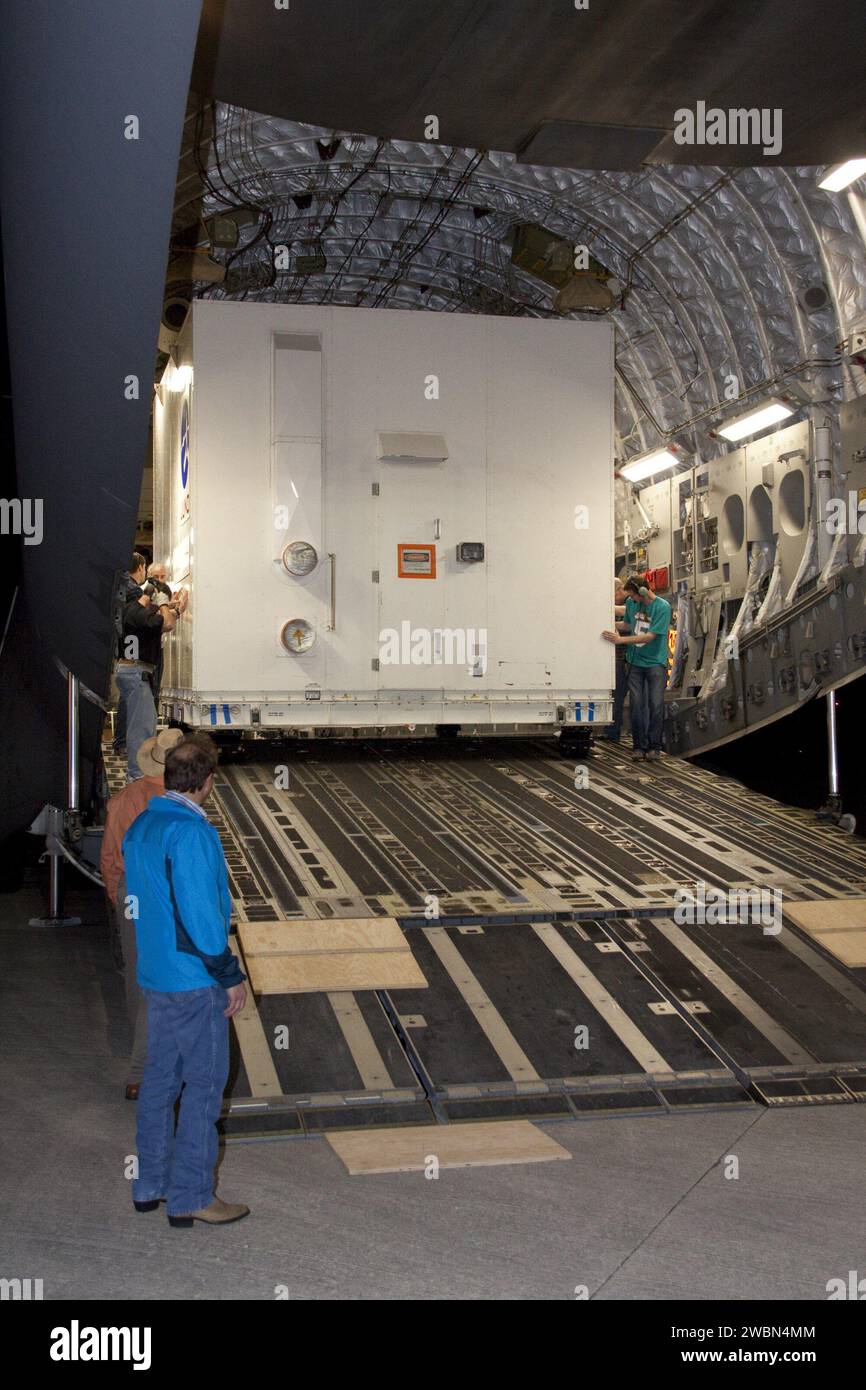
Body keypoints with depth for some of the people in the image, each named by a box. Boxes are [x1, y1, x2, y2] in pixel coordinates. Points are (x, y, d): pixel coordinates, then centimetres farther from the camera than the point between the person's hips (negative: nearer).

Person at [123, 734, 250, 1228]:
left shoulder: (141, 826, 8)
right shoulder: (191, 833, -20)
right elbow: (200, 915, -22)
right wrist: (231, 976, -14)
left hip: (155, 976, 9)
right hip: (195, 982, -9)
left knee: (160, 1079, 17)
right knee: (204, 1086, 1)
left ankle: (151, 1185, 26)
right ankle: (191, 1197, 8)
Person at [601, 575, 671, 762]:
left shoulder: (662, 607, -12)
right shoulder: (631, 603, 5)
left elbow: (650, 636, -16)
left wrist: (621, 639, -17)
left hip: (655, 663, -4)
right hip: (635, 662, 4)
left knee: (656, 704, -6)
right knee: (636, 704, -1)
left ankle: (654, 747, 4)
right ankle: (639, 746, 6)